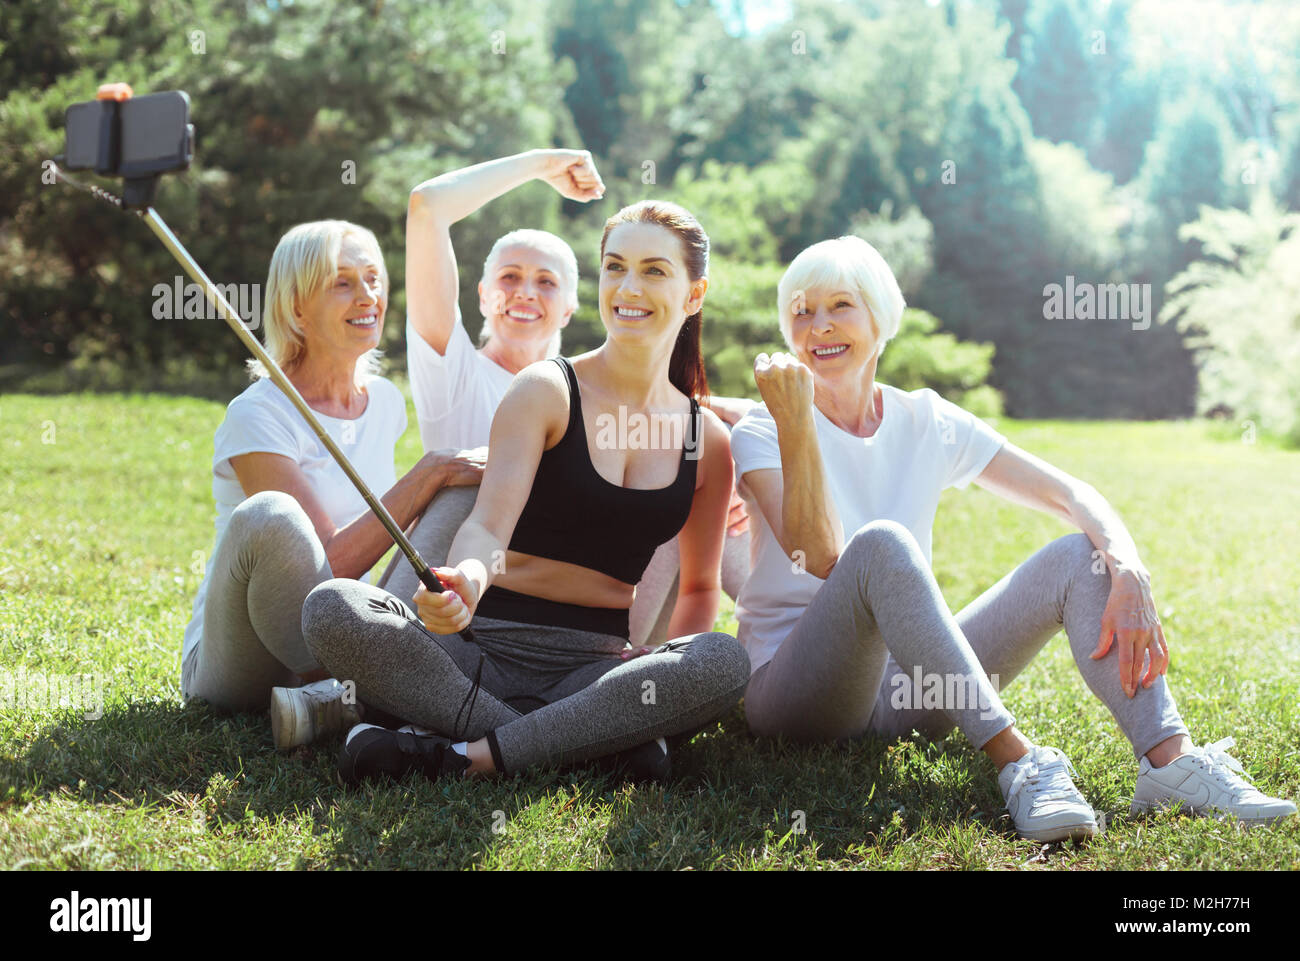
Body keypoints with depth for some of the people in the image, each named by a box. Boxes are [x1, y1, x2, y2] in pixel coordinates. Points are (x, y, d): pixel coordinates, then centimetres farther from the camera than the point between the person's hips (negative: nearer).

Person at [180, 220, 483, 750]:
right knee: (269, 514, -35)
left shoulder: (385, 402, 9)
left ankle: (321, 702, -27)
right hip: (235, 663, -6)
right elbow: (333, 563, -22)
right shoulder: (257, 416, -13)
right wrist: (430, 473, -21)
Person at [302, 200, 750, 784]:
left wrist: (668, 673, -2)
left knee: (726, 661, -31)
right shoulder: (546, 391, 0)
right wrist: (467, 579, -38)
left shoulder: (708, 440, 10)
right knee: (332, 610, -29)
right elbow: (489, 527, -13)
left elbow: (700, 585, 19)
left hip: (594, 666, 2)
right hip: (487, 649, -2)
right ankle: (595, 742, -29)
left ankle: (460, 755, -27)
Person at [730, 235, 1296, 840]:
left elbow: (1073, 495, -2)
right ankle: (1017, 762, -40)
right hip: (795, 689, -4)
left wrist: (1129, 574, -21)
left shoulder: (926, 423, 7)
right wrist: (793, 423, -24)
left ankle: (1169, 757, -31)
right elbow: (821, 555, -21)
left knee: (1079, 555, -12)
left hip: (905, 687, 5)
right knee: (881, 542, -34)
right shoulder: (762, 433, -4)